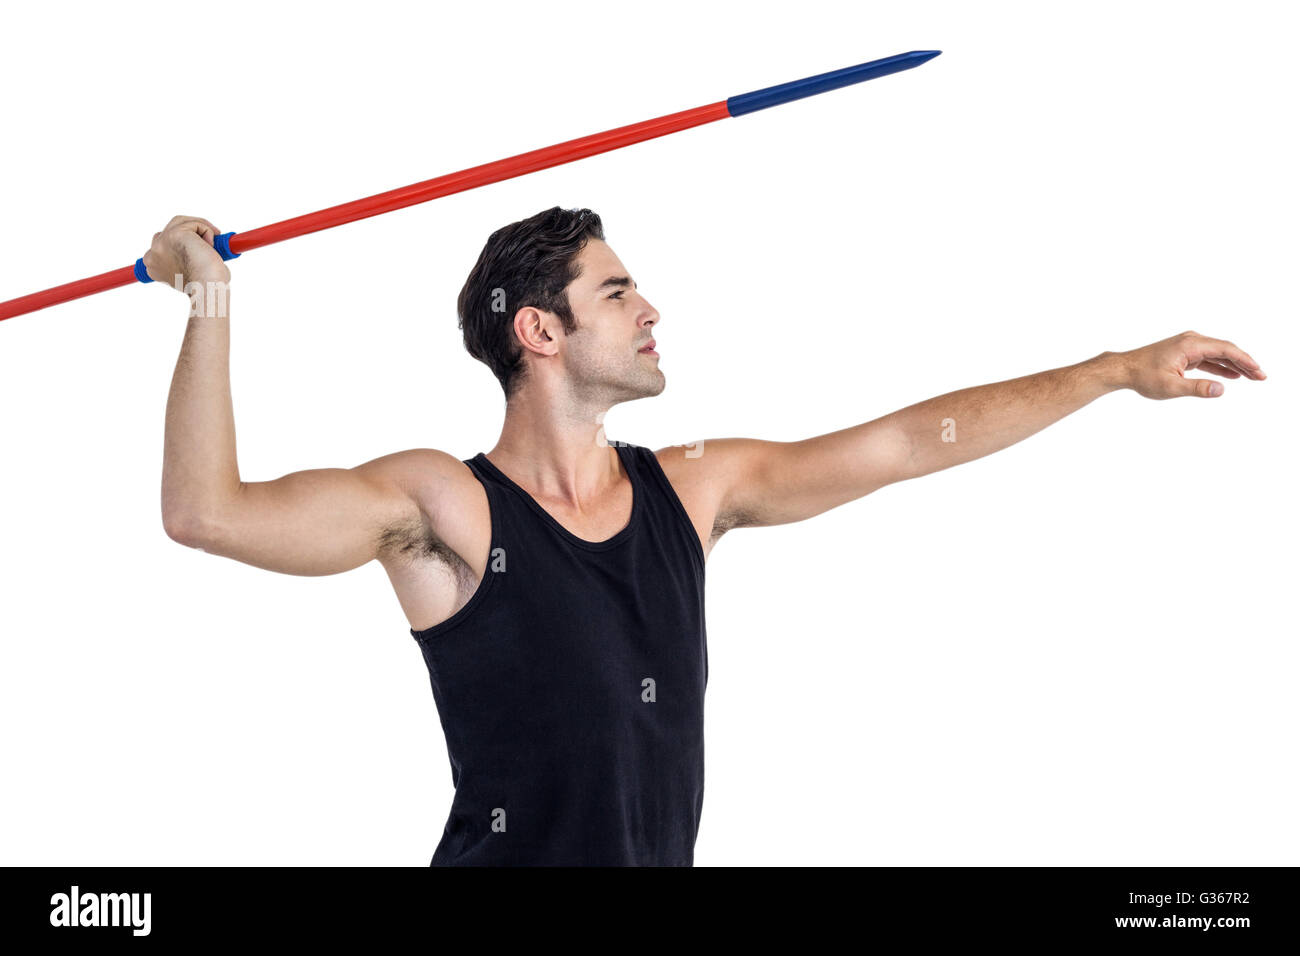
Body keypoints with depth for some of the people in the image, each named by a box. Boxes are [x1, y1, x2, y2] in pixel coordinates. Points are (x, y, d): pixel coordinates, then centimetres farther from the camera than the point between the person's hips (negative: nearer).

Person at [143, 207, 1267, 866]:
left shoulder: (694, 490, 6)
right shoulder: (443, 507, -10)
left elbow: (908, 444, 10)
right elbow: (209, 513, -20)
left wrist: (1121, 369, 12)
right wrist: (212, 303, -23)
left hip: (663, 851, 6)